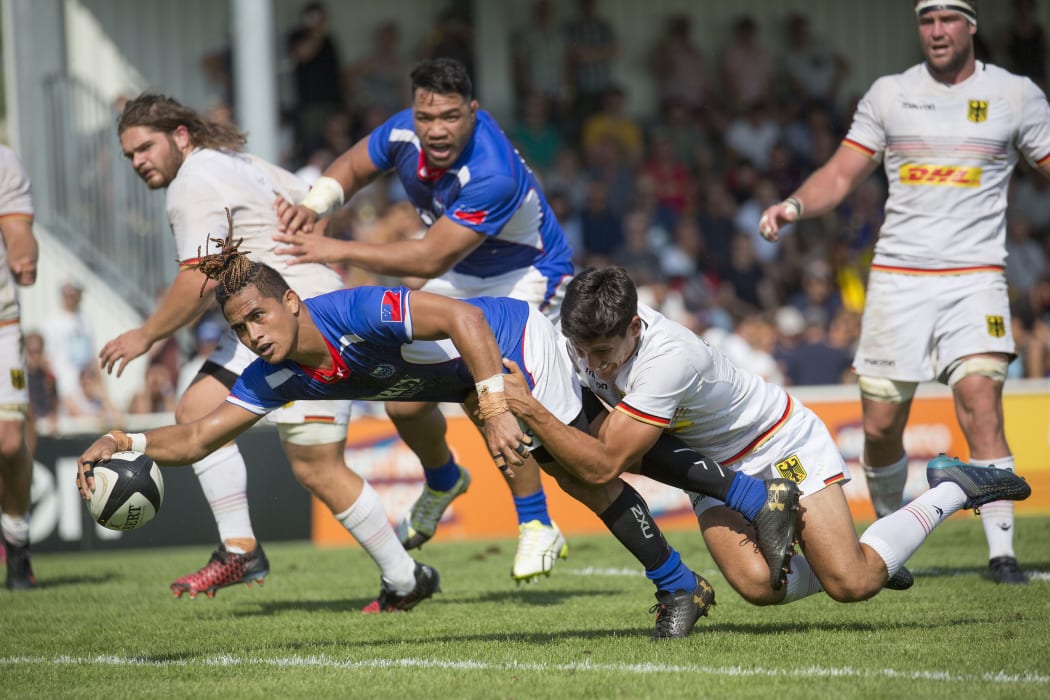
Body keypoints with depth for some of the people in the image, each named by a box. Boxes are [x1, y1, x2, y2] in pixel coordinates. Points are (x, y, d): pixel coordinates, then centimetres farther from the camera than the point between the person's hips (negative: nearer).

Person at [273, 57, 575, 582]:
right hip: (460, 278, 7)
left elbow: (430, 259, -36)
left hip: (526, 276, -7)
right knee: (405, 402, 2)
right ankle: (443, 482, 36)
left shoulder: (492, 177, -39)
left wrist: (337, 250, -33)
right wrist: (311, 209, -18)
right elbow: (352, 168, 3)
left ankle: (537, 528, -12)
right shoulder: (404, 133, -18)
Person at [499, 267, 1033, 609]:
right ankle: (867, 561, 11)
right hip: (713, 468, 6)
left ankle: (950, 491, 11)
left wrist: (529, 410, -42)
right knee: (757, 584, -21)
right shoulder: (586, 336, -16)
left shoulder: (667, 357, -39)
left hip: (781, 444, -6)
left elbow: (604, 466, -39)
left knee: (852, 585, -14)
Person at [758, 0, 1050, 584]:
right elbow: (842, 174, 11)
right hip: (898, 276, 2)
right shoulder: (889, 94, 9)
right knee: (881, 426, 2)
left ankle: (1002, 552, -17)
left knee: (981, 403, -21)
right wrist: (795, 206, -8)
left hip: (974, 276, -2)